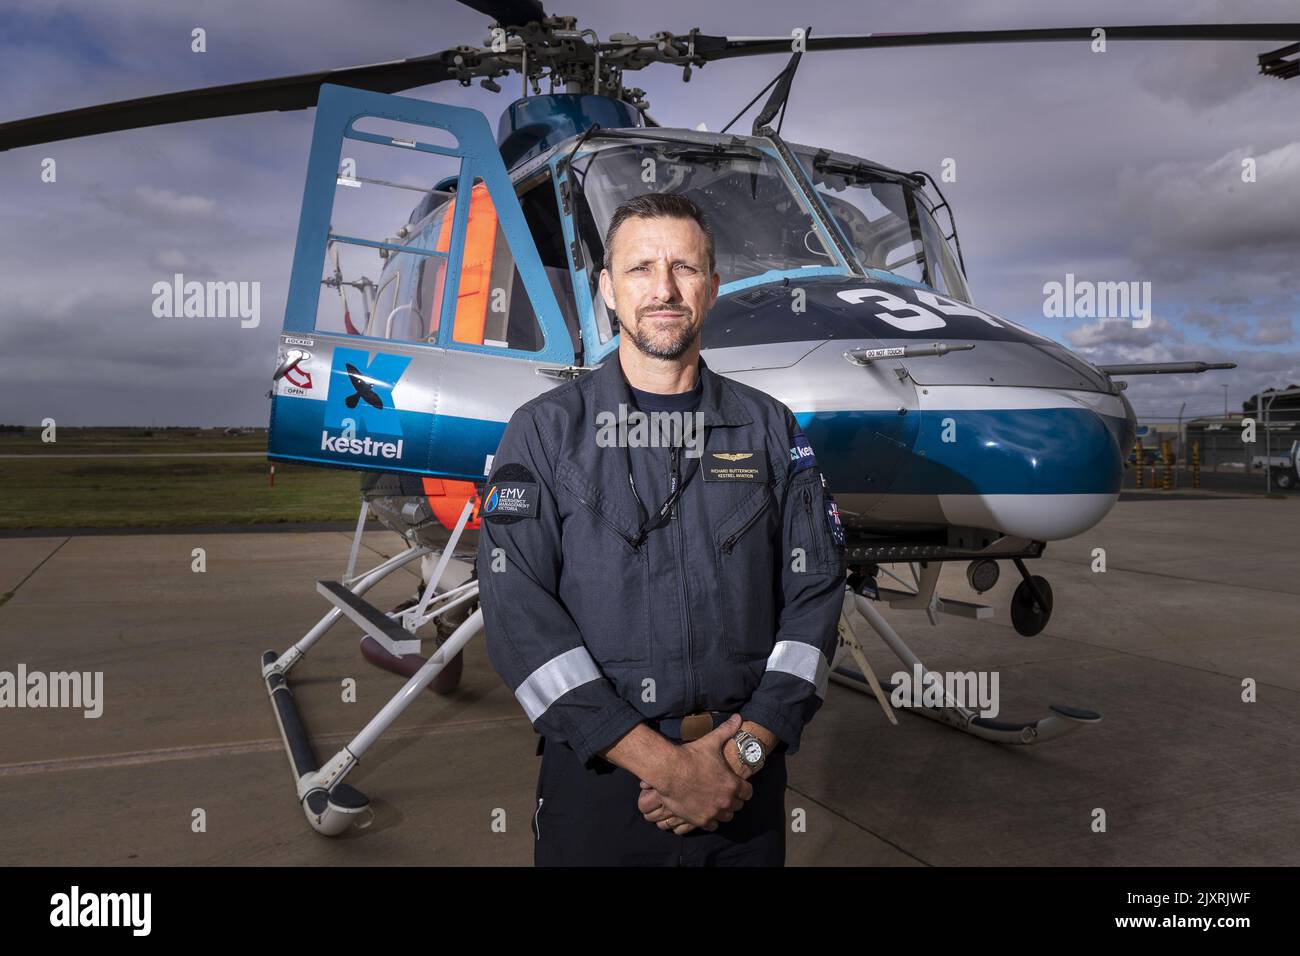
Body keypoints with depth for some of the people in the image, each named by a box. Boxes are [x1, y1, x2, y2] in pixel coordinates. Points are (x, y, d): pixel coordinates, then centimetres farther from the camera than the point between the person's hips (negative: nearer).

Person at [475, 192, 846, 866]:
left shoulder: (770, 429, 4)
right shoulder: (545, 430, -2)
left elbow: (814, 590, 0)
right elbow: (517, 609, -11)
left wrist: (743, 750, -12)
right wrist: (658, 761, -16)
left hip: (745, 779, 2)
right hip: (598, 775, -1)